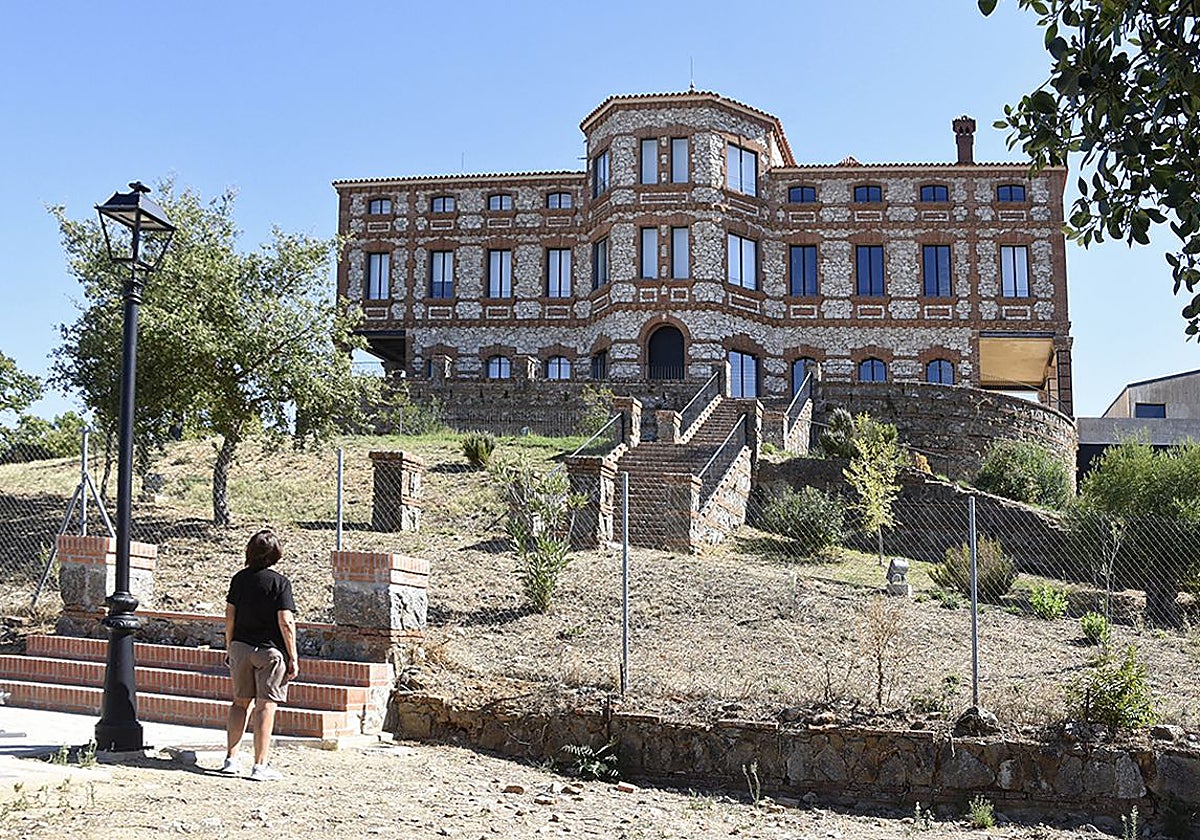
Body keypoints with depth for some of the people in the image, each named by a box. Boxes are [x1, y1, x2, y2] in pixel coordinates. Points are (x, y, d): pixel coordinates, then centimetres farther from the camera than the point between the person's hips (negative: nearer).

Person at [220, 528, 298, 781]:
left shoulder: (239, 579, 3)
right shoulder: (280, 582, -12)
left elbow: (229, 616, 7)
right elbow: (286, 622, -15)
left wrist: (229, 647, 19)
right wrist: (293, 657, -9)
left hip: (240, 647, 5)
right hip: (270, 649, -5)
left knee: (240, 702, 16)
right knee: (265, 706, -1)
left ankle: (231, 760, 16)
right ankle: (260, 766, 1)